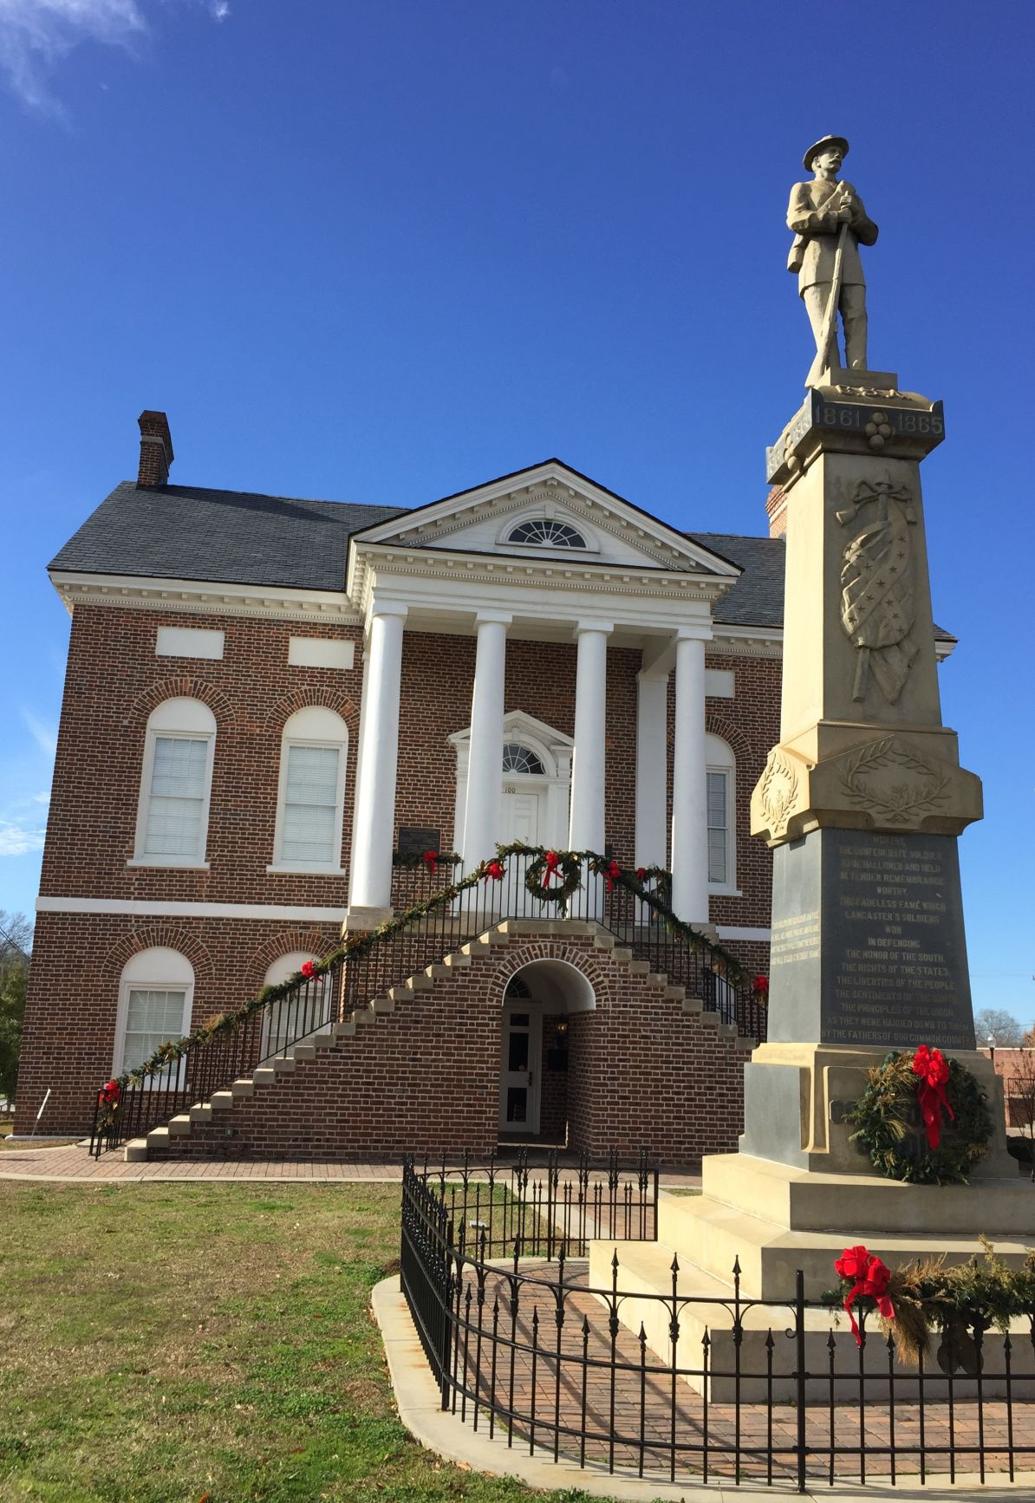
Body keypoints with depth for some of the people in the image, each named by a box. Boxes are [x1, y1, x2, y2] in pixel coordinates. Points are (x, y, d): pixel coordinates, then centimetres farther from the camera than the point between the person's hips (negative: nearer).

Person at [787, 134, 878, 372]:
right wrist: (837, 217, -4)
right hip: (818, 267, -4)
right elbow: (796, 220, -2)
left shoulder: (851, 194, 33)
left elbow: (870, 235, 20)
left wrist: (854, 212, 1)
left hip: (850, 267, 4)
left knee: (857, 331, -17)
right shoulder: (802, 189, 21)